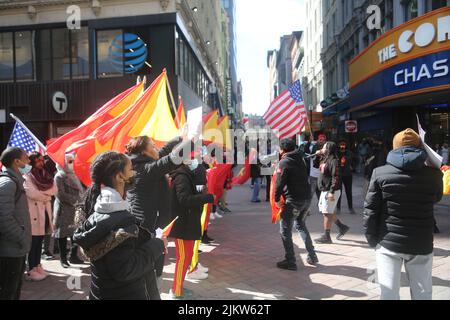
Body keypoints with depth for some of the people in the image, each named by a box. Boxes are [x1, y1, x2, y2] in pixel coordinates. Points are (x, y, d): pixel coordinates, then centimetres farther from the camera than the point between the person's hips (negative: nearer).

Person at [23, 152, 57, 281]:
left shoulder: (44, 176, 16)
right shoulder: (26, 177, -4)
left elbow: (54, 190, 4)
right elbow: (32, 193, -19)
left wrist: (41, 193, -9)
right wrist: (46, 196, -6)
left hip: (44, 213, 7)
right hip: (34, 214, -6)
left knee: (39, 242, 12)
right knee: (33, 243, -3)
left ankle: (37, 266, 21)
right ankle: (31, 270, 3)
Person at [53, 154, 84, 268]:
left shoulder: (73, 176, 16)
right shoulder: (59, 177, -6)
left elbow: (79, 191, 21)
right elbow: (61, 194, -15)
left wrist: (79, 201, 4)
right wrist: (75, 200, -15)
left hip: (75, 209, 6)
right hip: (64, 210, -6)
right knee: (63, 234, 3)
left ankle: (74, 256, 16)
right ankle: (63, 258, 13)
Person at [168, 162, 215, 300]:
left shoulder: (187, 175, 12)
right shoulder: (182, 177, -19)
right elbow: (185, 199, -29)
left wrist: (202, 194, 0)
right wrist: (208, 197, -26)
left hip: (187, 223, 10)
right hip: (182, 224, -10)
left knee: (187, 256, 18)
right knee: (183, 257, 1)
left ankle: (178, 287, 31)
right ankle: (176, 292, 15)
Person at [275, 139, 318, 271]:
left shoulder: (284, 163, -13)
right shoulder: (301, 158, 9)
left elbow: (280, 183, -16)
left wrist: (277, 199, -5)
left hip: (293, 200, -8)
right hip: (307, 198, 8)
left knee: (285, 230, 5)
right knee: (301, 225, 25)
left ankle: (290, 262, 8)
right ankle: (312, 256, 27)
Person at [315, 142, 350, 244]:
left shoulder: (333, 161, -17)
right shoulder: (325, 159, 11)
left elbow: (336, 178, -22)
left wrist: (332, 192, -26)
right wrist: (320, 155, 15)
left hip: (330, 191, -10)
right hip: (324, 190, 10)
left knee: (327, 213, -2)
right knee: (328, 212, 18)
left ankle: (327, 236, 8)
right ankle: (342, 227, 30)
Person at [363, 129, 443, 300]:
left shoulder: (380, 173, -7)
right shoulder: (434, 174, -2)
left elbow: (370, 210, -8)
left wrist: (372, 239, 3)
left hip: (388, 243, -1)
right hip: (422, 245, 2)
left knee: (389, 293, 7)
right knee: (423, 293, 17)